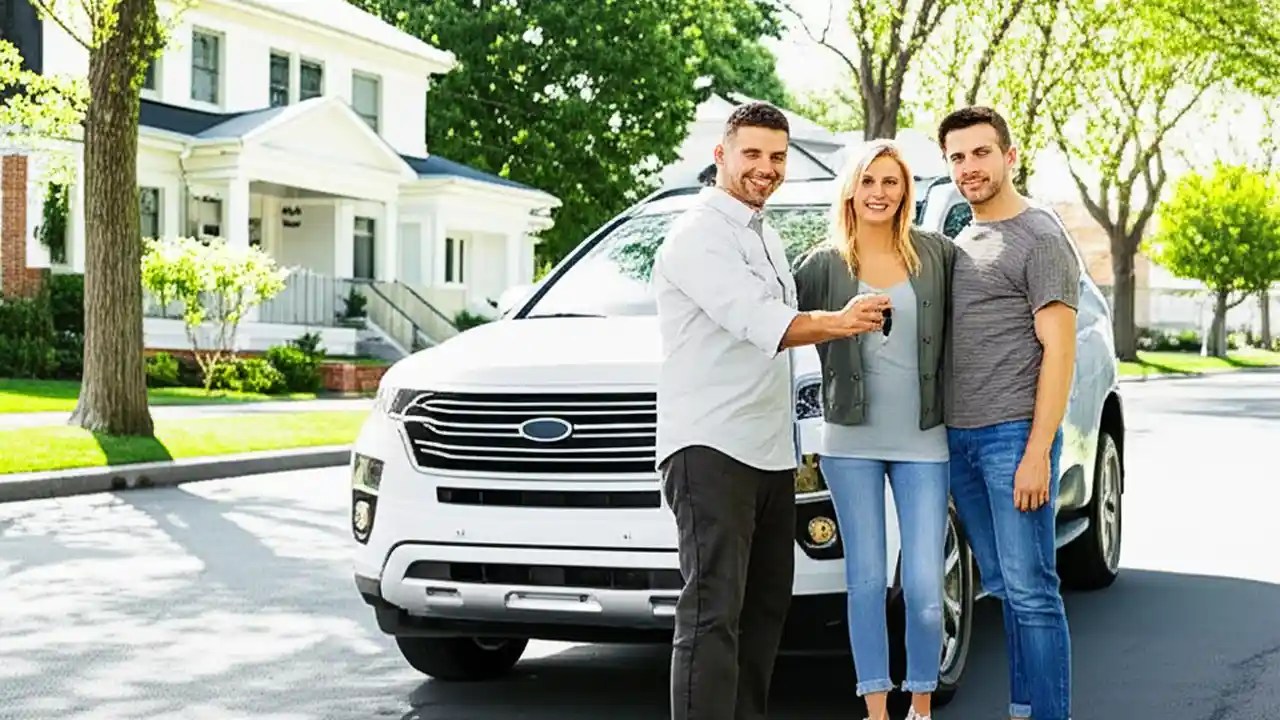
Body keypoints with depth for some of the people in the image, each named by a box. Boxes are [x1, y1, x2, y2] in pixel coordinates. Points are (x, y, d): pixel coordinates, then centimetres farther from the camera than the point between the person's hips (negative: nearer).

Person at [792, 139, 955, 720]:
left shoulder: (937, 255, 4)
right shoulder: (822, 265, 1)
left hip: (923, 443, 0)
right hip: (851, 444, 0)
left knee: (924, 588, -3)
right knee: (866, 580, 4)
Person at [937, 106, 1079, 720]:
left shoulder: (1040, 238, -4)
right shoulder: (960, 244, 18)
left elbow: (1058, 351, -10)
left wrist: (1037, 452, -17)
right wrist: (948, 434, 10)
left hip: (1014, 437, -7)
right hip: (960, 438, 7)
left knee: (1031, 591, -7)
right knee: (1004, 589, 11)